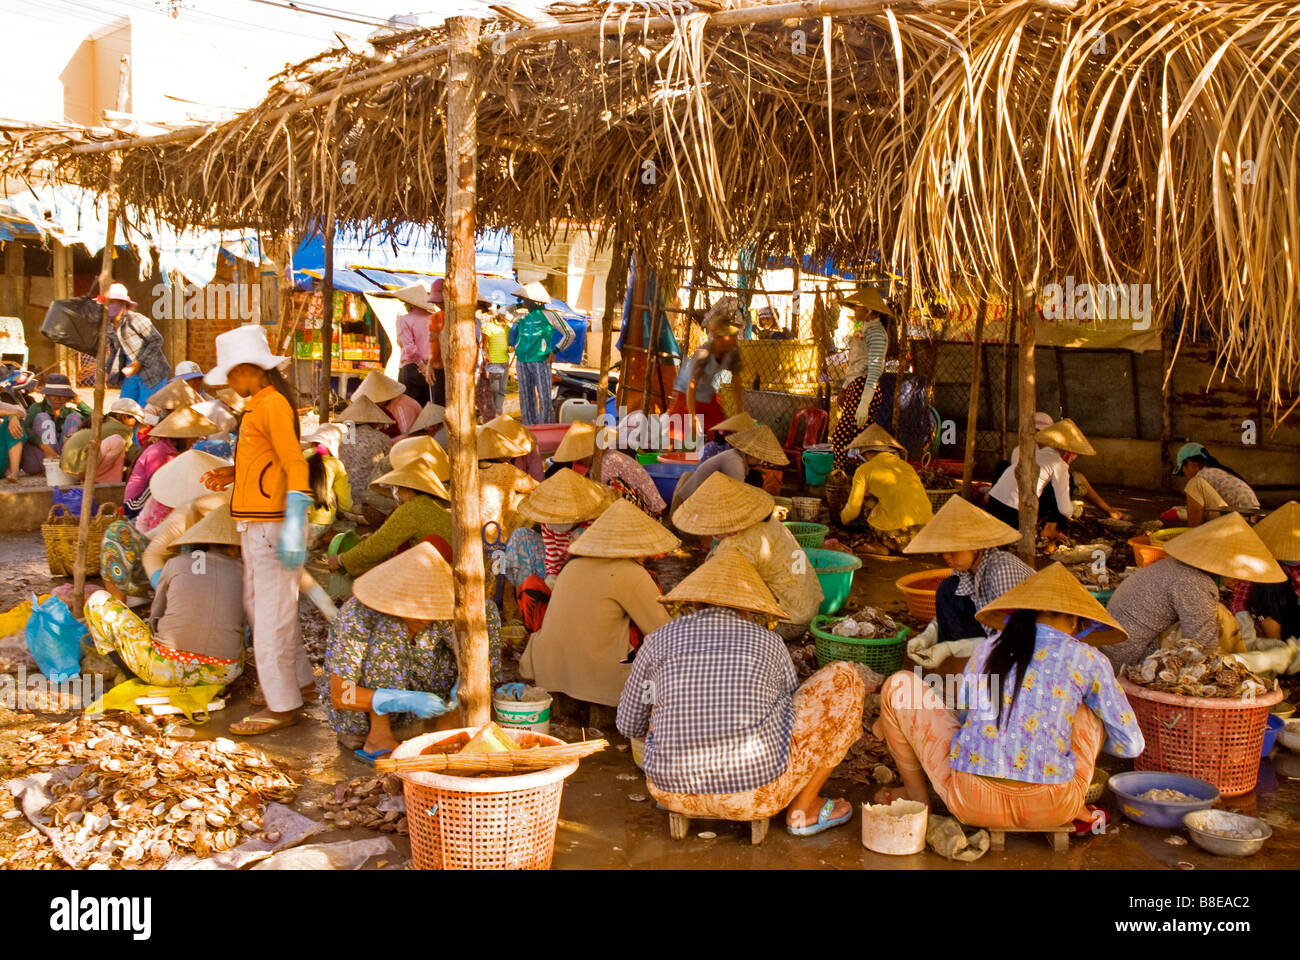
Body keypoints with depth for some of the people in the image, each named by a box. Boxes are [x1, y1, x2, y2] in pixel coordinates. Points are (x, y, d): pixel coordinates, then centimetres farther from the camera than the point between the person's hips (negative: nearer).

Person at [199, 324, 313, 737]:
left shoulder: (273, 404, -15)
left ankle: (282, 706, 5)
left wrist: (293, 527, -28)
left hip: (272, 525, -10)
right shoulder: (260, 405, 15)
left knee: (272, 613, -4)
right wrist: (231, 475, 10)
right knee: (257, 605, 20)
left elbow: (295, 464, -22)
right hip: (255, 524, 10)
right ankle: (298, 681, 32)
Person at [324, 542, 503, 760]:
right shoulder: (359, 615, -29)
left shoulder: (437, 610, -15)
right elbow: (340, 696, -30)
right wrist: (409, 701, -41)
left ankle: (449, 718, -7)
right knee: (389, 630, -34)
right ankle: (378, 738, -23)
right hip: (357, 713, -5)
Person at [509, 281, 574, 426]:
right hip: (522, 363, 5)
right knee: (526, 398, 4)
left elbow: (570, 334, 1)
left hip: (541, 362, -5)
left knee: (544, 398, -7)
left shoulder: (549, 316, 0)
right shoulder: (522, 318, 13)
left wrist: (554, 351, 0)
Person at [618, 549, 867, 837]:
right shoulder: (770, 643, 5)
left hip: (676, 793, 3)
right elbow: (795, 709, 21)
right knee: (843, 678, 14)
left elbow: (629, 724, 19)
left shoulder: (659, 641, 7)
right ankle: (803, 810, 16)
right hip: (758, 795, -3)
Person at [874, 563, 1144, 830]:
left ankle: (915, 794, 26)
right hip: (1051, 810, 0)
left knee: (900, 685, 19)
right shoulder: (1086, 658, 5)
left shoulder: (988, 648, 11)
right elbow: (1132, 745, 13)